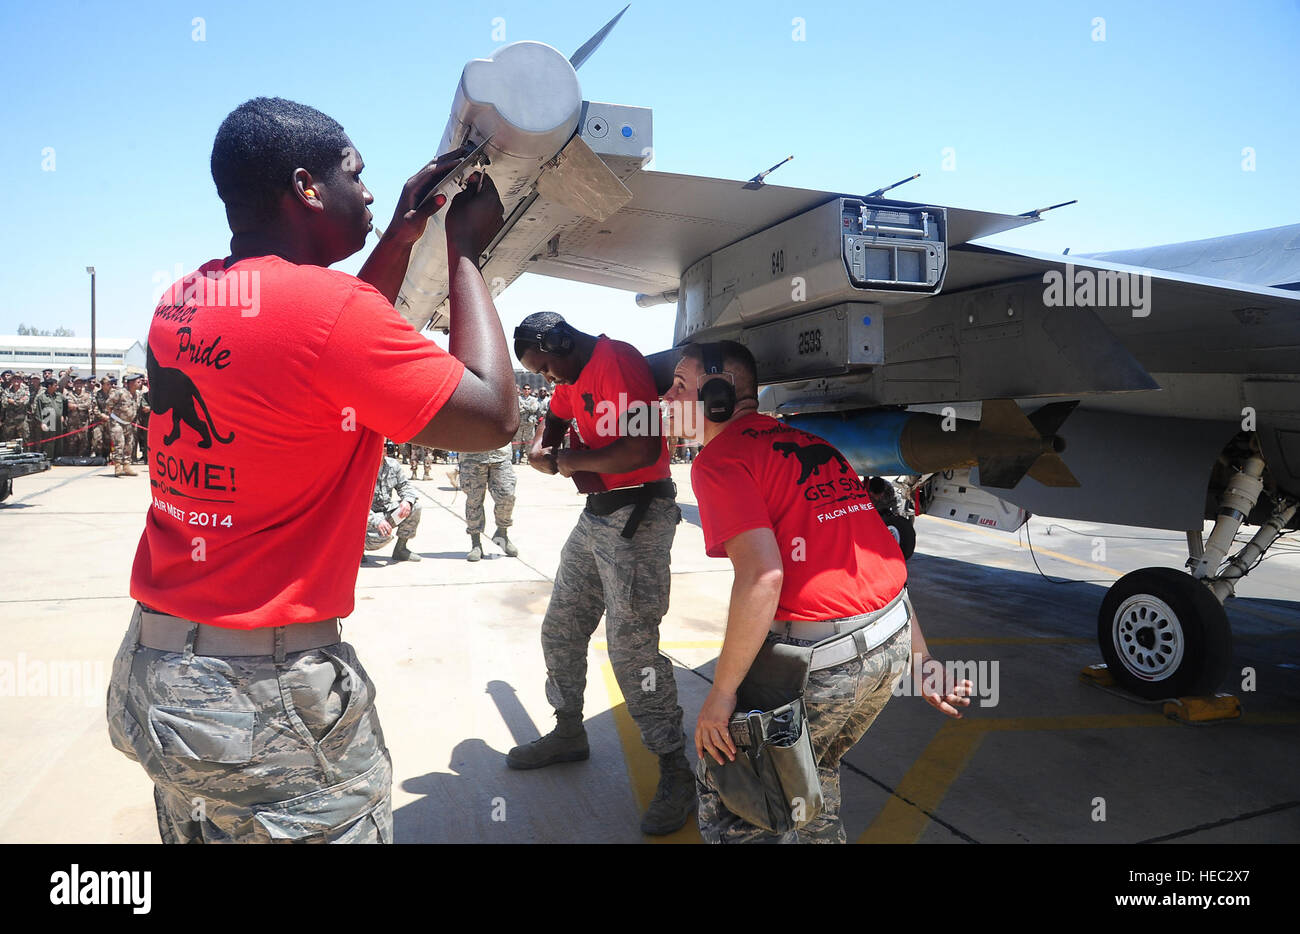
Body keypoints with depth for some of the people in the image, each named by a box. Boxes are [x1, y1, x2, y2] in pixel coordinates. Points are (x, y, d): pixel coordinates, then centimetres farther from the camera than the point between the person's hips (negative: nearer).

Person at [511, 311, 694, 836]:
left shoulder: (618, 362, -18)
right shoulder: (570, 374, 12)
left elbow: (644, 449, -28)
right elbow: (554, 422, 24)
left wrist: (576, 461, -15)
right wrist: (544, 451, -1)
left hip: (638, 515, -10)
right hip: (596, 513, 10)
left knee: (631, 645, -12)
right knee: (560, 630, 16)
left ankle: (675, 774, 2)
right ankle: (569, 733, 35)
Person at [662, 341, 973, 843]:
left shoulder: (718, 458, -7)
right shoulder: (804, 439, 18)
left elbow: (762, 577, -21)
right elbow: (877, 557, 19)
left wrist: (721, 693, -13)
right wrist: (921, 660, 24)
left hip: (821, 652, -8)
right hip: (892, 641, 9)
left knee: (725, 787, 12)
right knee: (812, 769, 31)